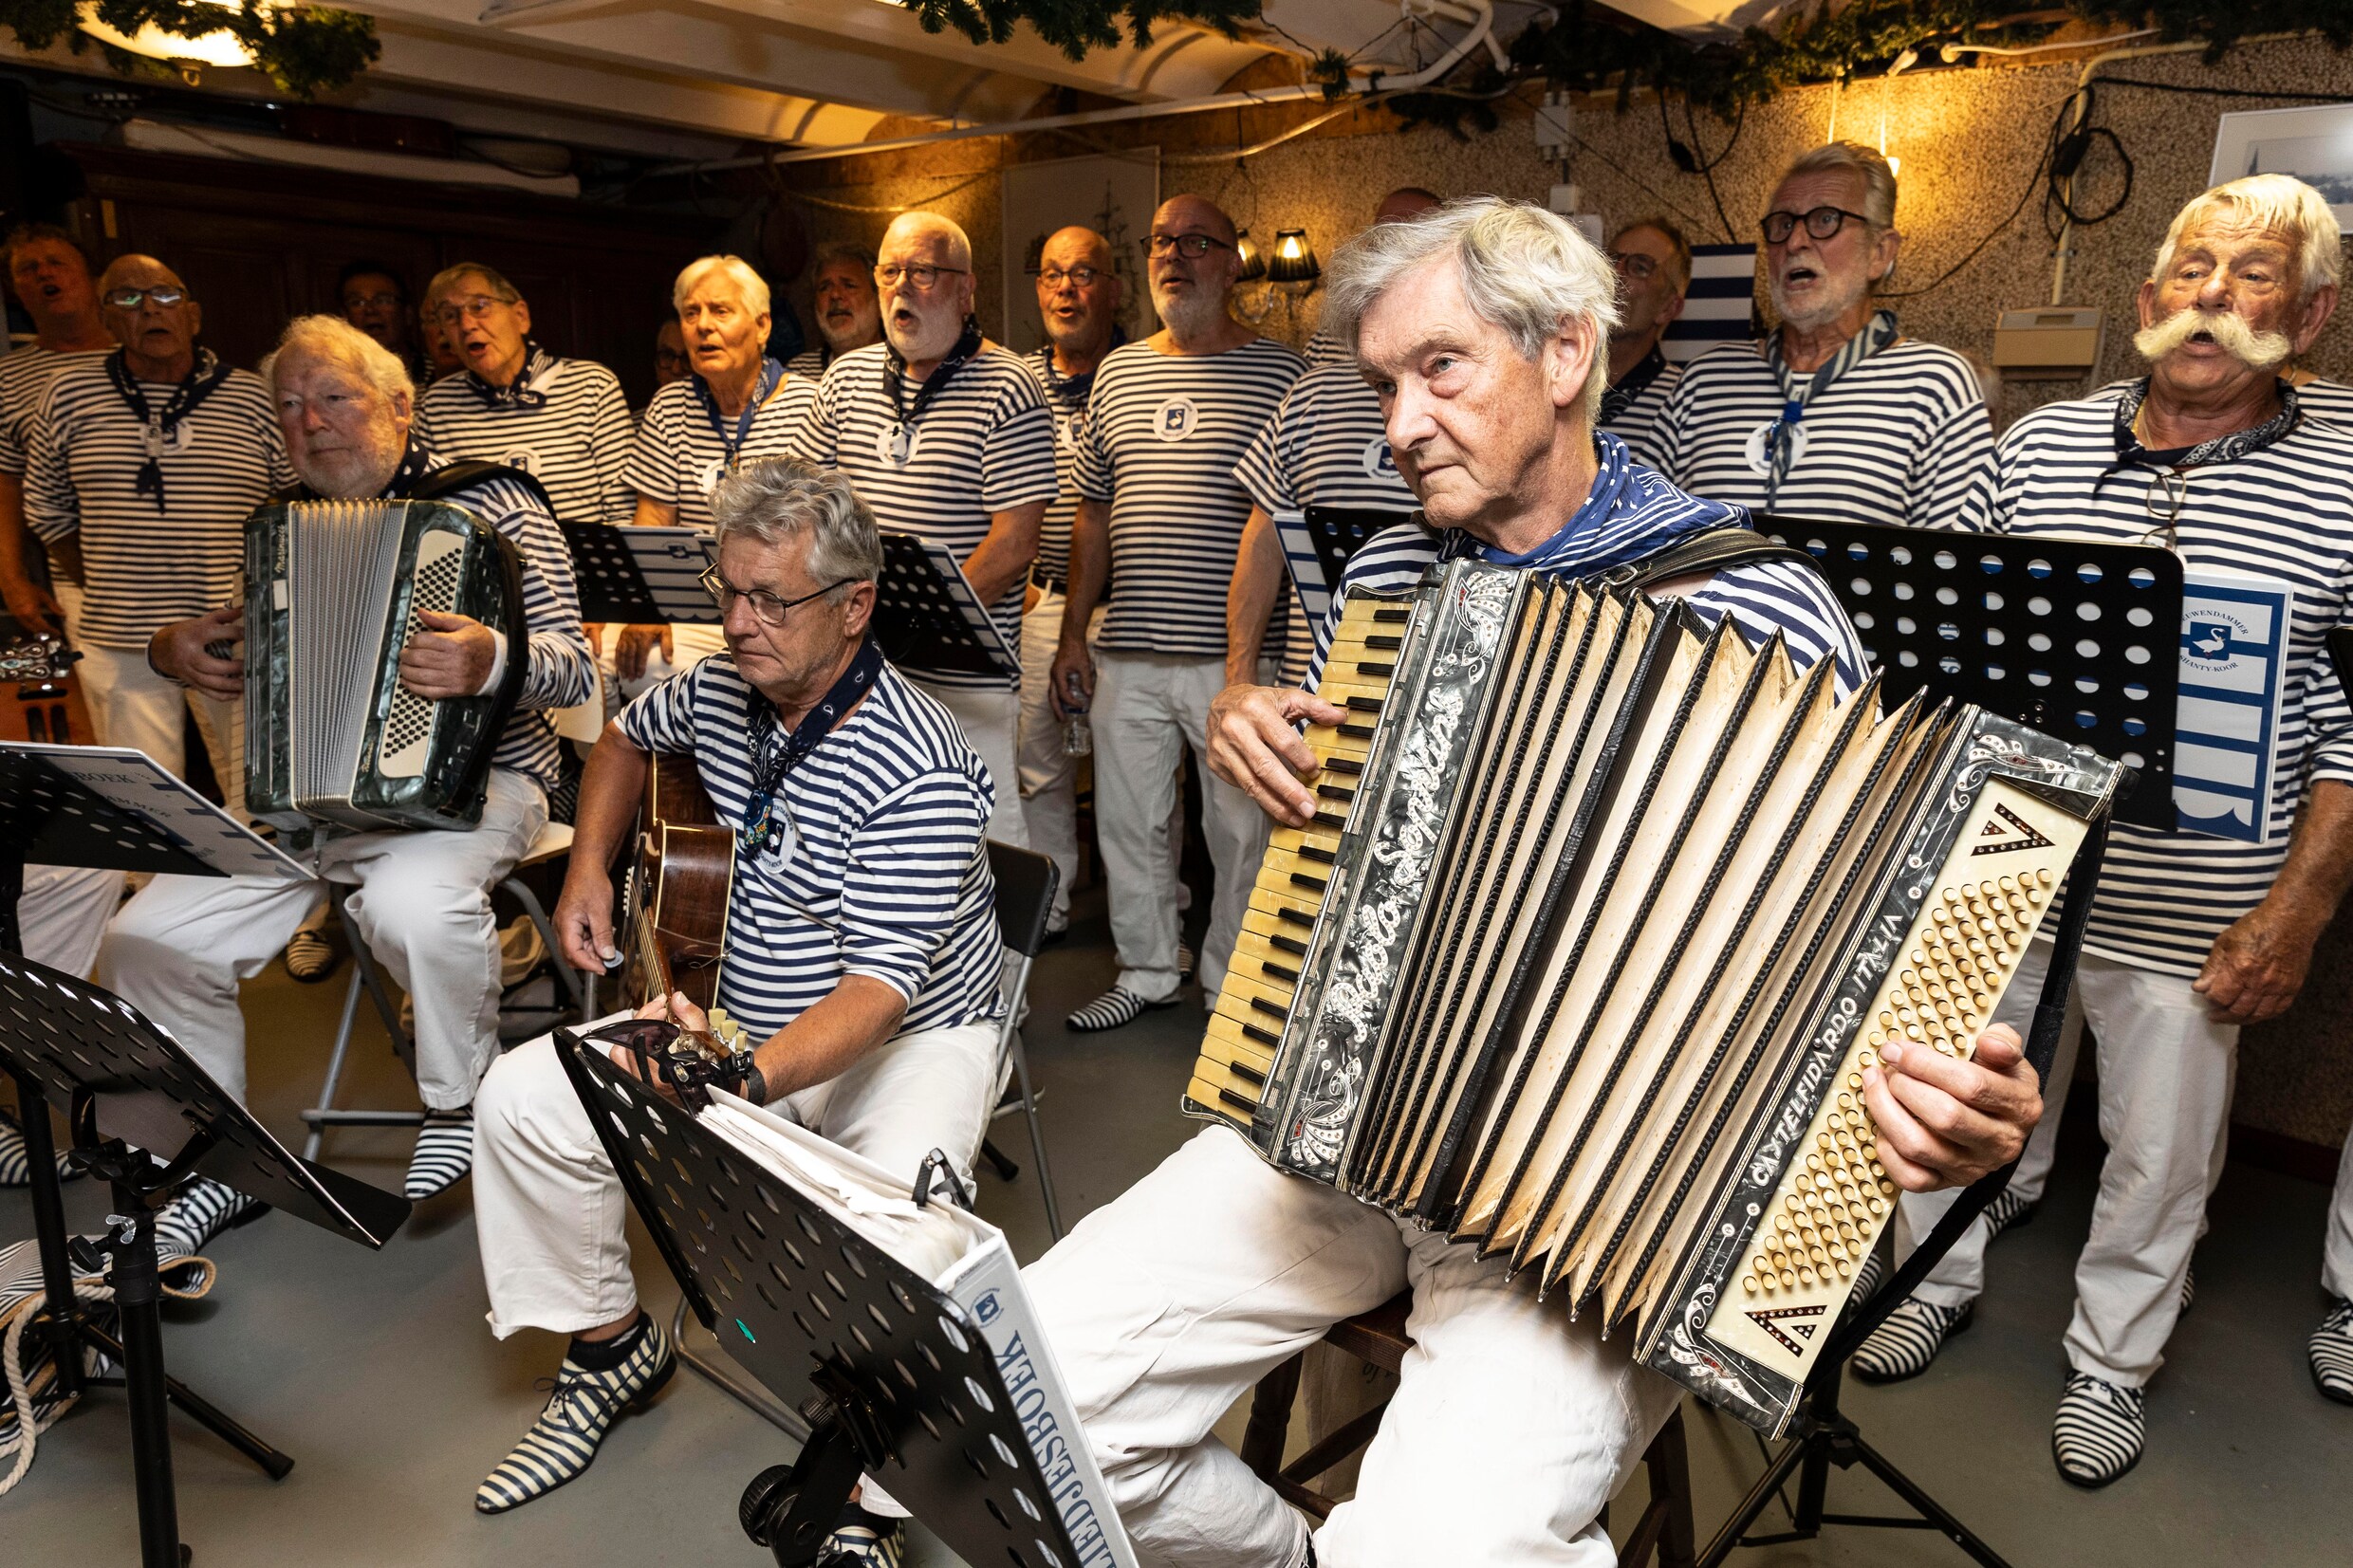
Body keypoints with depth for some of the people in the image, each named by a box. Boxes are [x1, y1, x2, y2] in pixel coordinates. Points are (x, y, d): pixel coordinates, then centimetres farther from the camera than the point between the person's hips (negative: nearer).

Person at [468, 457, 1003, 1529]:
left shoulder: (916, 775, -26)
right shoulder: (719, 690, -2)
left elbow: (876, 991, -31)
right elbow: (629, 736, 23)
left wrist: (746, 1079, -48)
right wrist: (590, 867, 10)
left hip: (910, 1040, -6)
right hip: (732, 1016, 7)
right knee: (520, 1098, -8)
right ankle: (610, 1343, 13)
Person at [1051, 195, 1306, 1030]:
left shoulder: (1278, 371, -1)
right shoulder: (1117, 372, 13)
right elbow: (1094, 515, 16)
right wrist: (1073, 635, 12)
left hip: (1233, 654, -4)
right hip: (1126, 652, 5)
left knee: (1240, 827, 5)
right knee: (1125, 821, 12)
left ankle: (1231, 984, 23)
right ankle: (1146, 970, 30)